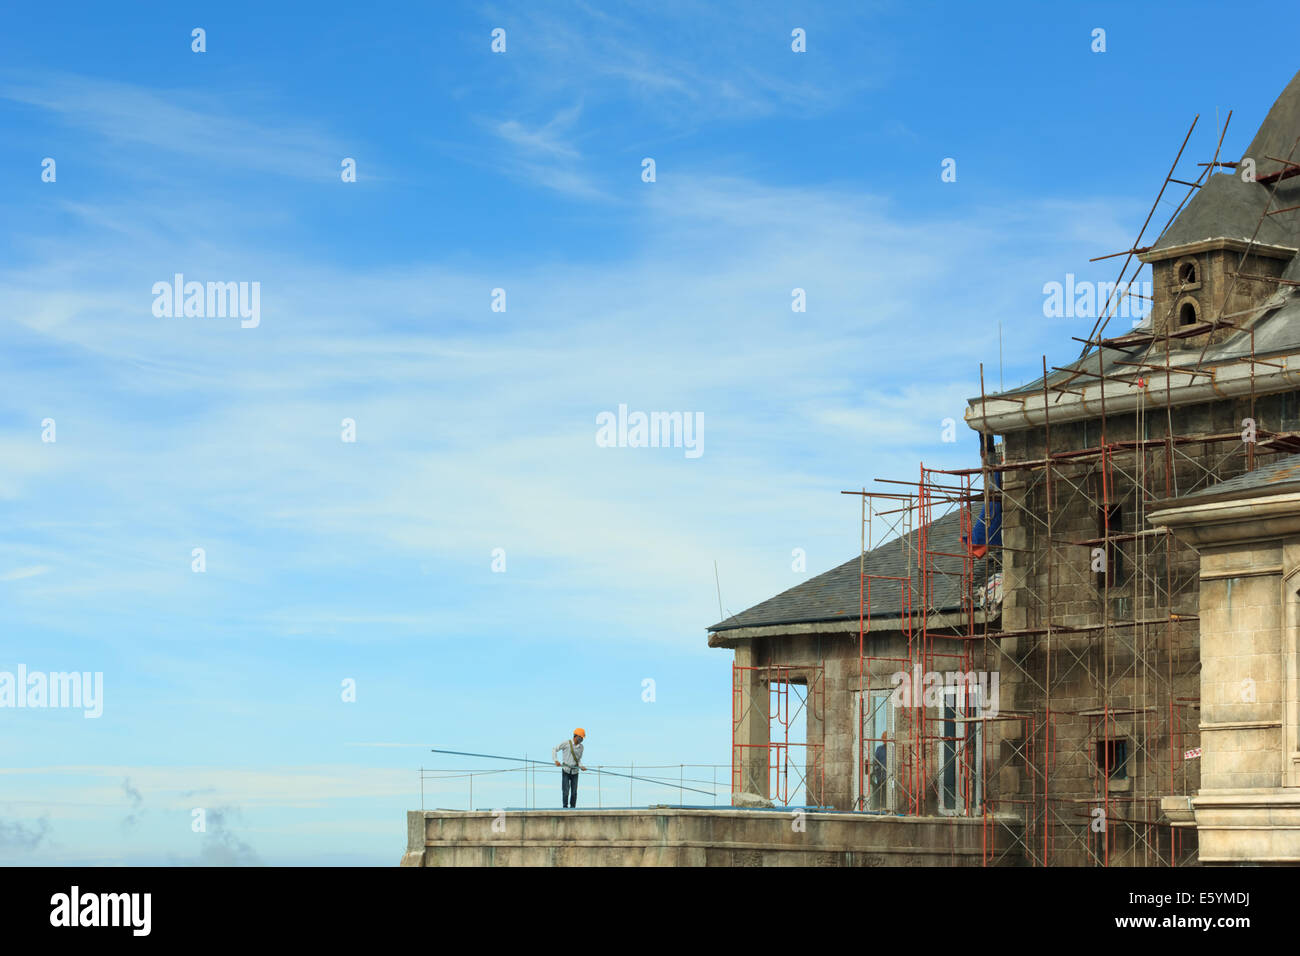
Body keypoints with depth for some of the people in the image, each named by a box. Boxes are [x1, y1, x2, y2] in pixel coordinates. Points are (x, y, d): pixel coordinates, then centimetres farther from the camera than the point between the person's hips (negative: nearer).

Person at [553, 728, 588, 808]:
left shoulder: (581, 747, 5)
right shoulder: (566, 743, -8)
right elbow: (554, 749, -6)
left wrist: (581, 766, -6)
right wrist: (556, 760, -18)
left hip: (575, 772, 3)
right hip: (566, 771, -3)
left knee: (574, 792, 0)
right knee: (565, 791, -9)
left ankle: (573, 808, 9)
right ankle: (565, 807, 2)